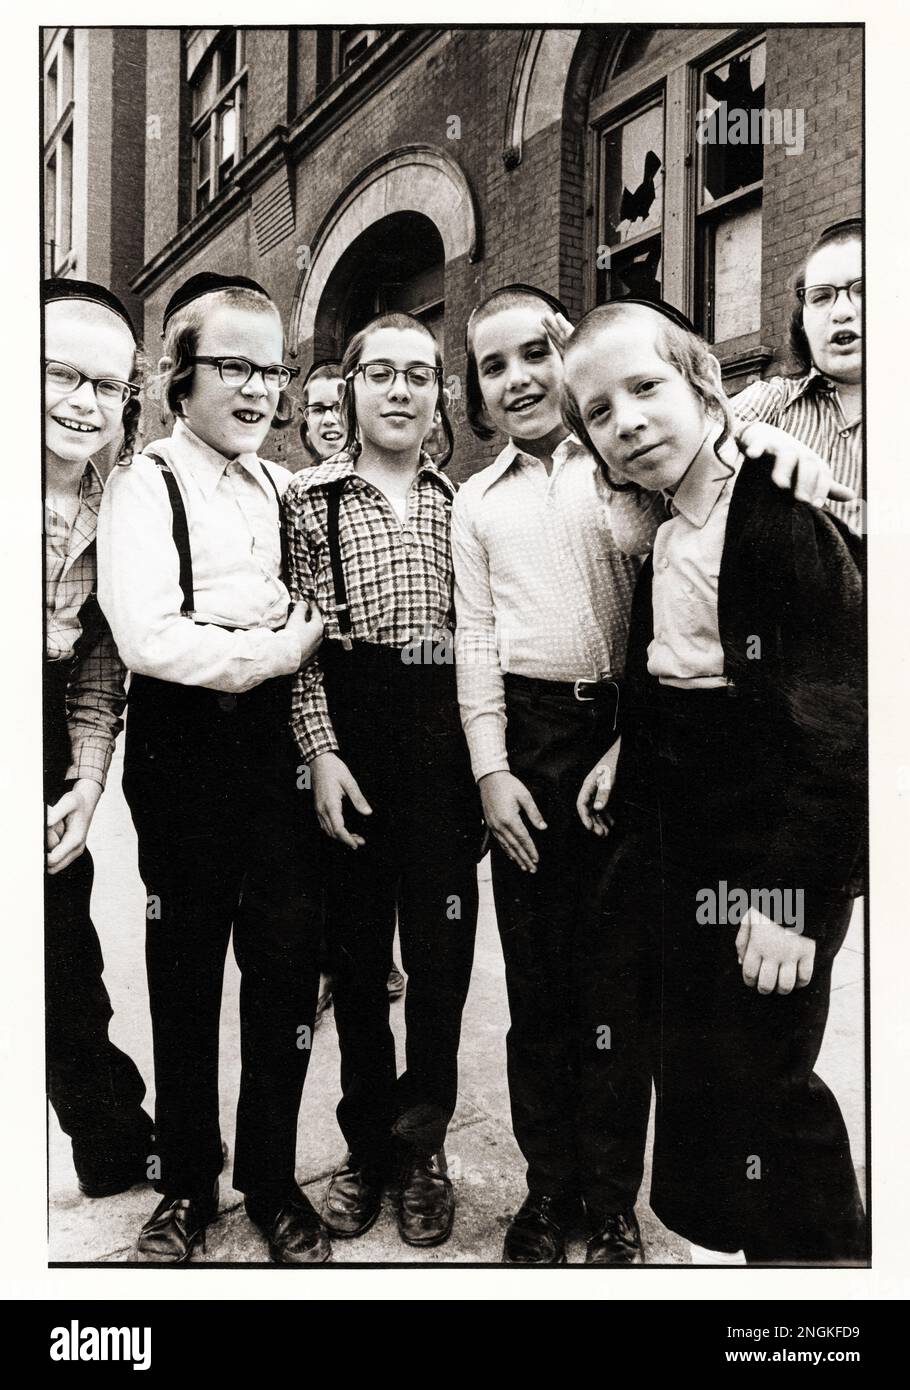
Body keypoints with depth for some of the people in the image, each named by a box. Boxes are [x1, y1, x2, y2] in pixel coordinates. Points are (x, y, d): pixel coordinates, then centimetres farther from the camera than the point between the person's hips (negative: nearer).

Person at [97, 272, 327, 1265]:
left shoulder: (280, 488, 14)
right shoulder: (145, 485, -5)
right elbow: (148, 638, -17)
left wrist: (307, 638, 1)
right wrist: (275, 652, -11)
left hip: (271, 737, 5)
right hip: (182, 745, -4)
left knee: (288, 954, 5)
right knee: (186, 966, 8)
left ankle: (273, 1181, 24)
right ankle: (186, 1186, 27)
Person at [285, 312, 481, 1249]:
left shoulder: (462, 501, 10)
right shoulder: (312, 497, 4)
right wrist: (321, 750, -9)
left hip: (448, 739, 1)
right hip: (352, 737, -1)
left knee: (443, 943, 3)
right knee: (357, 943, 9)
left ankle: (419, 1142, 22)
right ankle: (368, 1144, 26)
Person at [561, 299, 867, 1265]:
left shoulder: (787, 517, -16)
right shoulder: (663, 536, 9)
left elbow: (836, 721, -20)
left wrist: (799, 895, -21)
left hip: (777, 849, -8)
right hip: (675, 848, 8)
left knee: (758, 1085, 2)